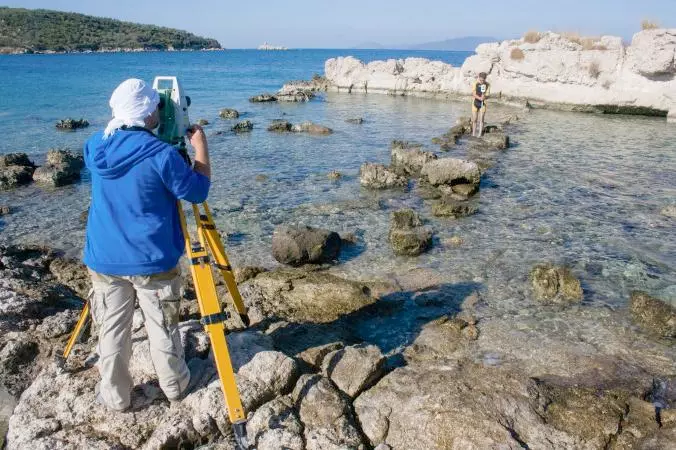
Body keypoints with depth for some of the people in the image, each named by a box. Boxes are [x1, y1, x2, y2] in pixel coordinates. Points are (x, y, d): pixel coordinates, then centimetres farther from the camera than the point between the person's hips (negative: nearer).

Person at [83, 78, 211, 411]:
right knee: (163, 329, 14)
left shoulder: (95, 147, -2)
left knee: (112, 331, 15)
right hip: (153, 261, -4)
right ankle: (174, 386, 33)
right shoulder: (162, 154, -19)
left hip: (105, 260, 4)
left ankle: (114, 396, 30)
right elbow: (199, 191, -7)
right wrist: (200, 143, 0)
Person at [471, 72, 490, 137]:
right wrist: (479, 98, -30)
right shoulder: (475, 83, -7)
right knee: (474, 120, 4)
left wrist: (484, 97, -27)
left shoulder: (487, 85, -3)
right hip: (475, 103, 0)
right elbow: (473, 94, -13)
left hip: (483, 103, 0)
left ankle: (480, 134, 4)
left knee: (481, 120, -1)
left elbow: (487, 95, -2)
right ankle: (473, 134, 16)